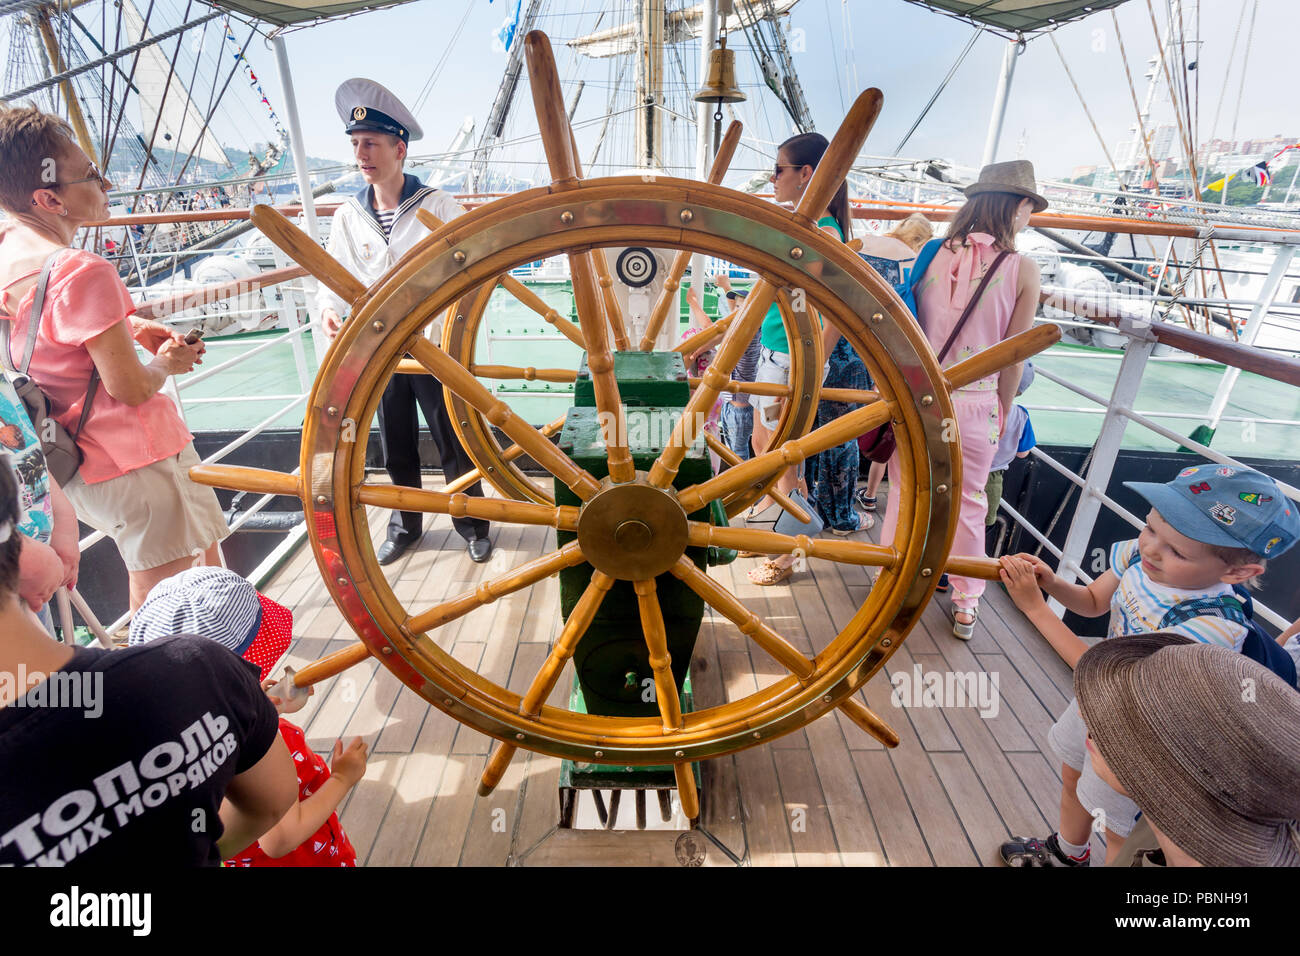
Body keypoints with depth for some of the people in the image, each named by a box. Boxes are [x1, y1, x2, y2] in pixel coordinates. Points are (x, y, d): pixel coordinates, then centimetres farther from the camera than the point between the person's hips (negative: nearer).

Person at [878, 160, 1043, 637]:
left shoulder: (934, 255, -1)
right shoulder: (1022, 270, -6)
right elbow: (1011, 360, -2)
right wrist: (1002, 413, 11)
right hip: (973, 405, -1)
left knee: (904, 494, 16)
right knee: (967, 504, 15)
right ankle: (965, 605, 31)